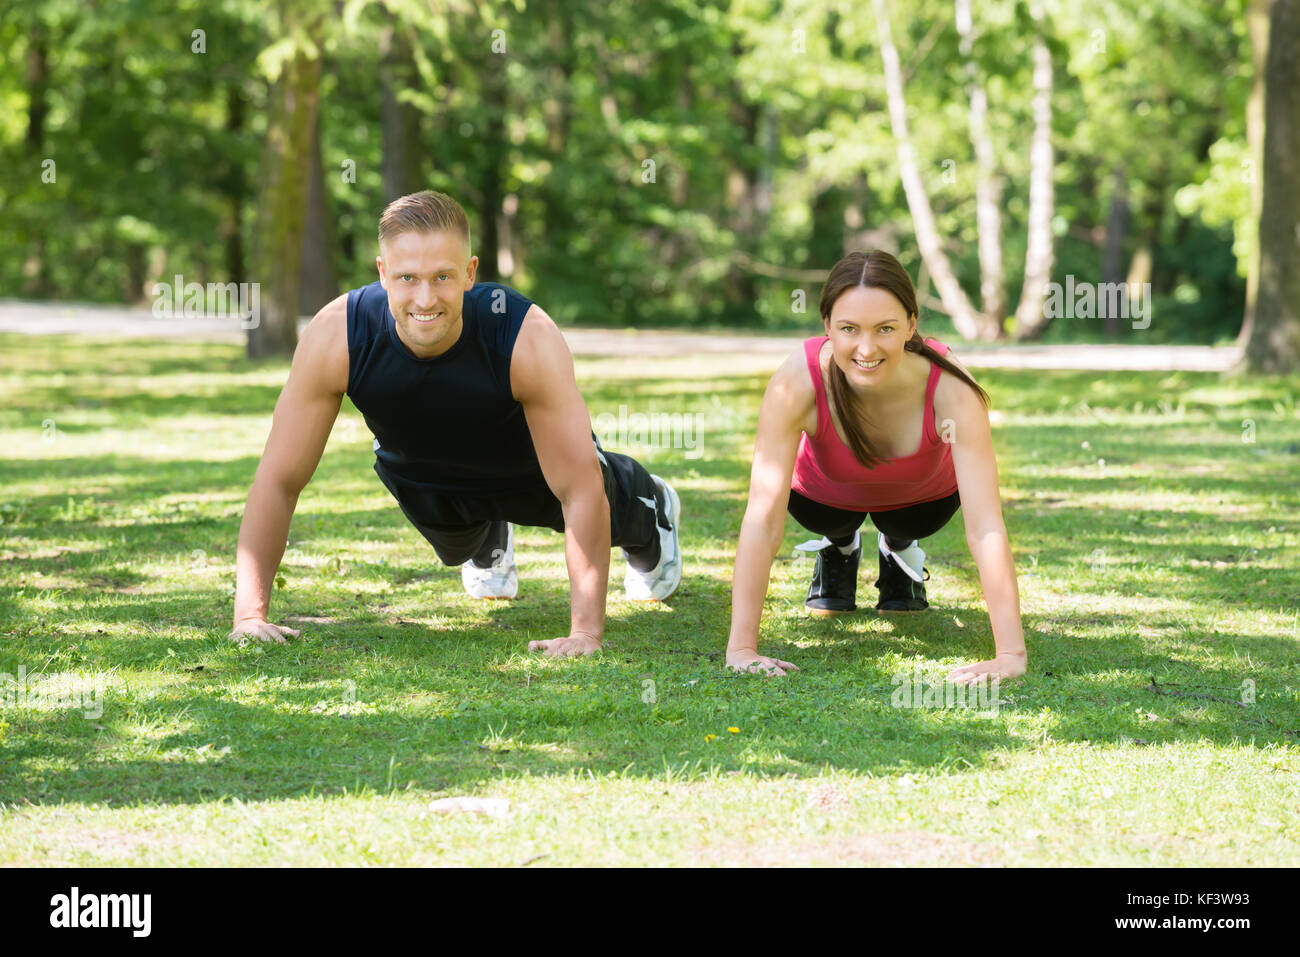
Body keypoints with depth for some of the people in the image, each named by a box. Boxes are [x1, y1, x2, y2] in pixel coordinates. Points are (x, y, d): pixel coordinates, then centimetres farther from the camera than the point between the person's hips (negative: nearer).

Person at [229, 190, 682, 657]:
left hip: (529, 468, -1)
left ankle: (654, 512, 61)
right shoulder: (334, 337, -40)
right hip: (419, 476, 1)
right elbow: (279, 480, -32)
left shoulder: (530, 341, -44)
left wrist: (586, 630, -43)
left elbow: (580, 490, -39)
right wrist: (250, 613, -39)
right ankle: (488, 545, 65)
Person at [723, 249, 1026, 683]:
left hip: (923, 496, 0)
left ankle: (900, 551, 18)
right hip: (826, 494, 0)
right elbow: (762, 520, -39)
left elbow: (986, 528, -42)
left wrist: (1010, 655, -49)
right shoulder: (797, 383, -41)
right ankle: (838, 549, 18)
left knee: (905, 528, -17)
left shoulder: (950, 389, -41)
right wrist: (741, 648, -43)